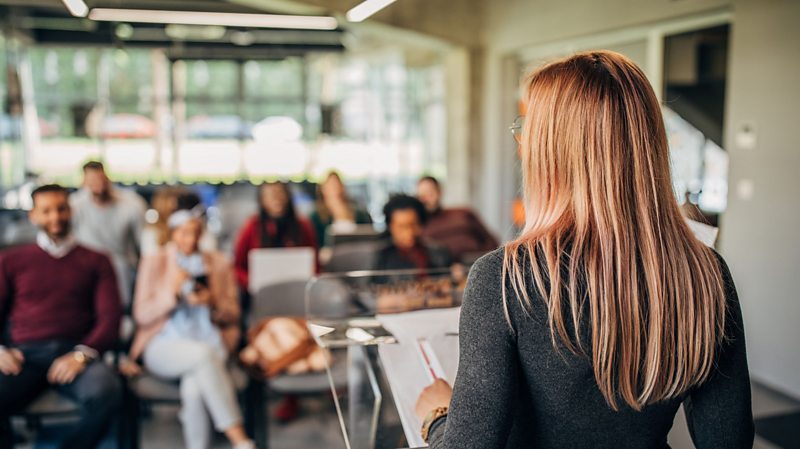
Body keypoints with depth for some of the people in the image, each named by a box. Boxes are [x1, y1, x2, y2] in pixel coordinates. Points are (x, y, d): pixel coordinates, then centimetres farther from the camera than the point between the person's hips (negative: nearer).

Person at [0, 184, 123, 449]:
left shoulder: (96, 261, 19)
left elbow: (110, 315, 8)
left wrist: (82, 354, -10)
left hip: (74, 354, 0)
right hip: (24, 355, 0)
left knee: (106, 393, -34)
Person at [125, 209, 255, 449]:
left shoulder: (218, 263, 14)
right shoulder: (153, 262, 9)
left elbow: (232, 315, 13)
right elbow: (142, 316, 1)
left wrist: (212, 303, -9)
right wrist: (172, 292, -15)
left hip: (211, 345, 2)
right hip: (164, 346, -1)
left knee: (194, 387, -35)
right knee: (203, 354, -36)